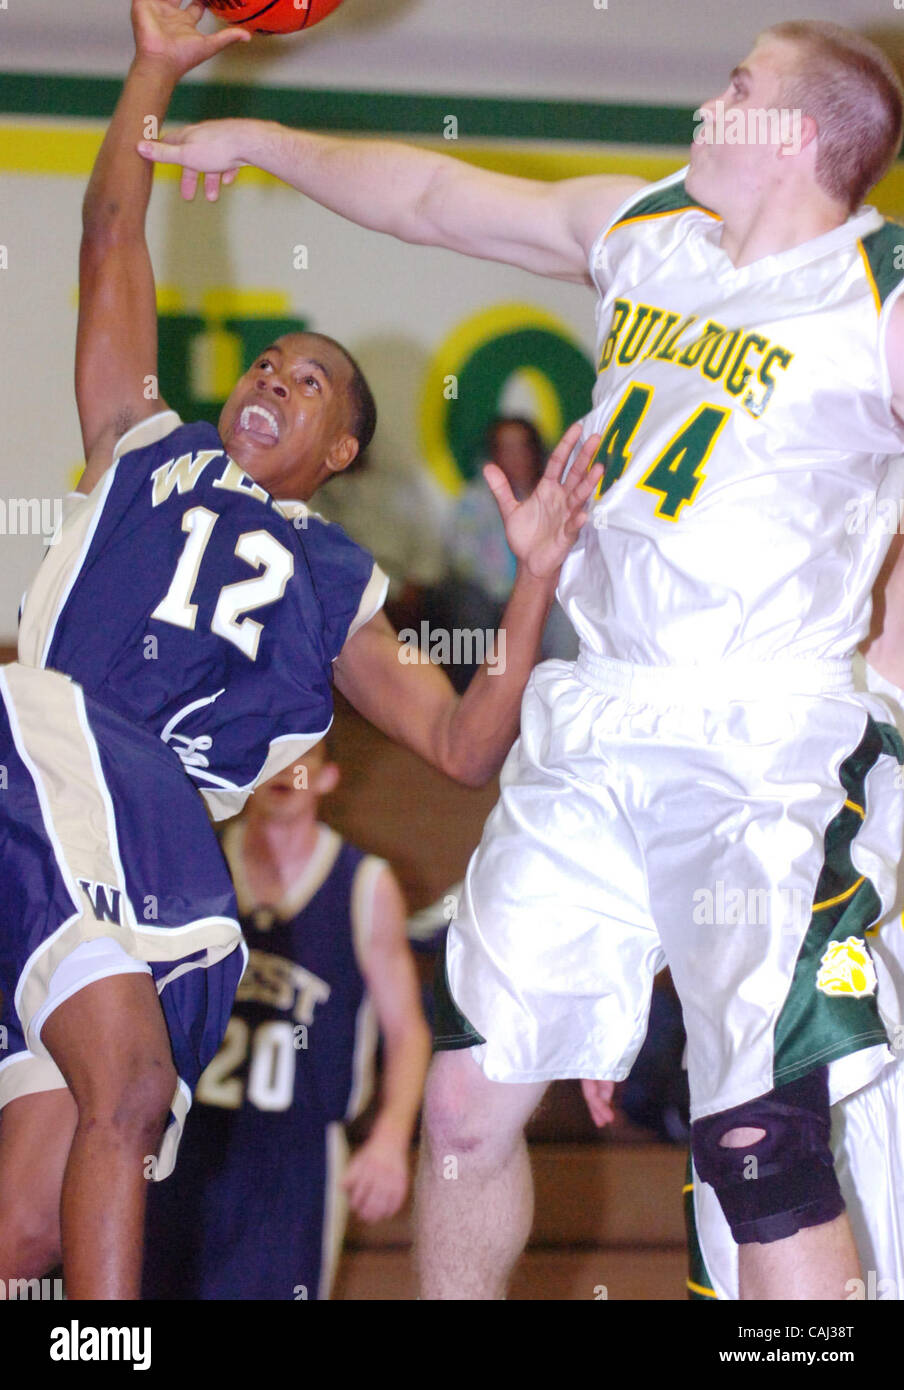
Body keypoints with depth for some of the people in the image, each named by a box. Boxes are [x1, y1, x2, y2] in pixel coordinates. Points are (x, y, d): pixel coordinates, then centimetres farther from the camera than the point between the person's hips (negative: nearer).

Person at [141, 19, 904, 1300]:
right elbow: (432, 199, 26)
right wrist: (257, 140, 35)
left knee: (760, 1141, -18)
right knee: (470, 1098, 7)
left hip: (761, 752, -6)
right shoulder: (637, 228, 14)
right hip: (589, 735, 6)